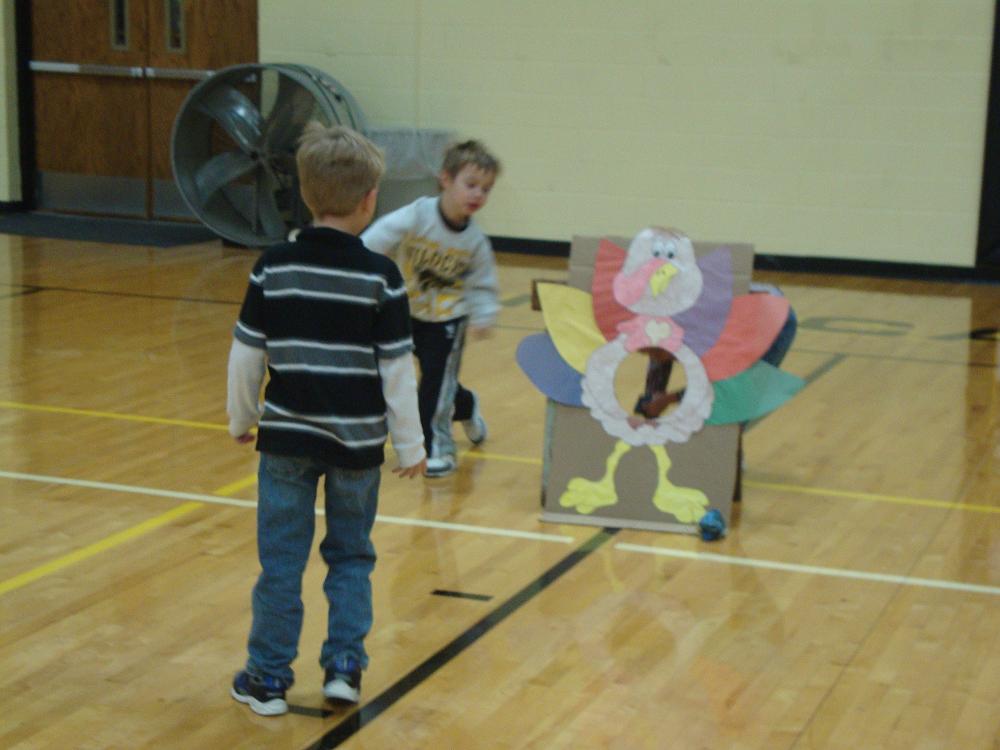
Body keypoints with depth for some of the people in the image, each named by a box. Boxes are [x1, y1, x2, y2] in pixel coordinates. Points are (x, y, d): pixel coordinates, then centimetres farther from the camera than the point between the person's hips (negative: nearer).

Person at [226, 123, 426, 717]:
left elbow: (247, 355, 1)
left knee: (281, 560, 9)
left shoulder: (273, 268, -5)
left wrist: (241, 419, 17)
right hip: (356, 440, -1)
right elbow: (397, 369, -7)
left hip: (286, 434, 1)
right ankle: (344, 666, 12)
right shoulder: (380, 277, -10)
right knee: (351, 556, 17)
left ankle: (269, 678, 15)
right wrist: (411, 445, 2)